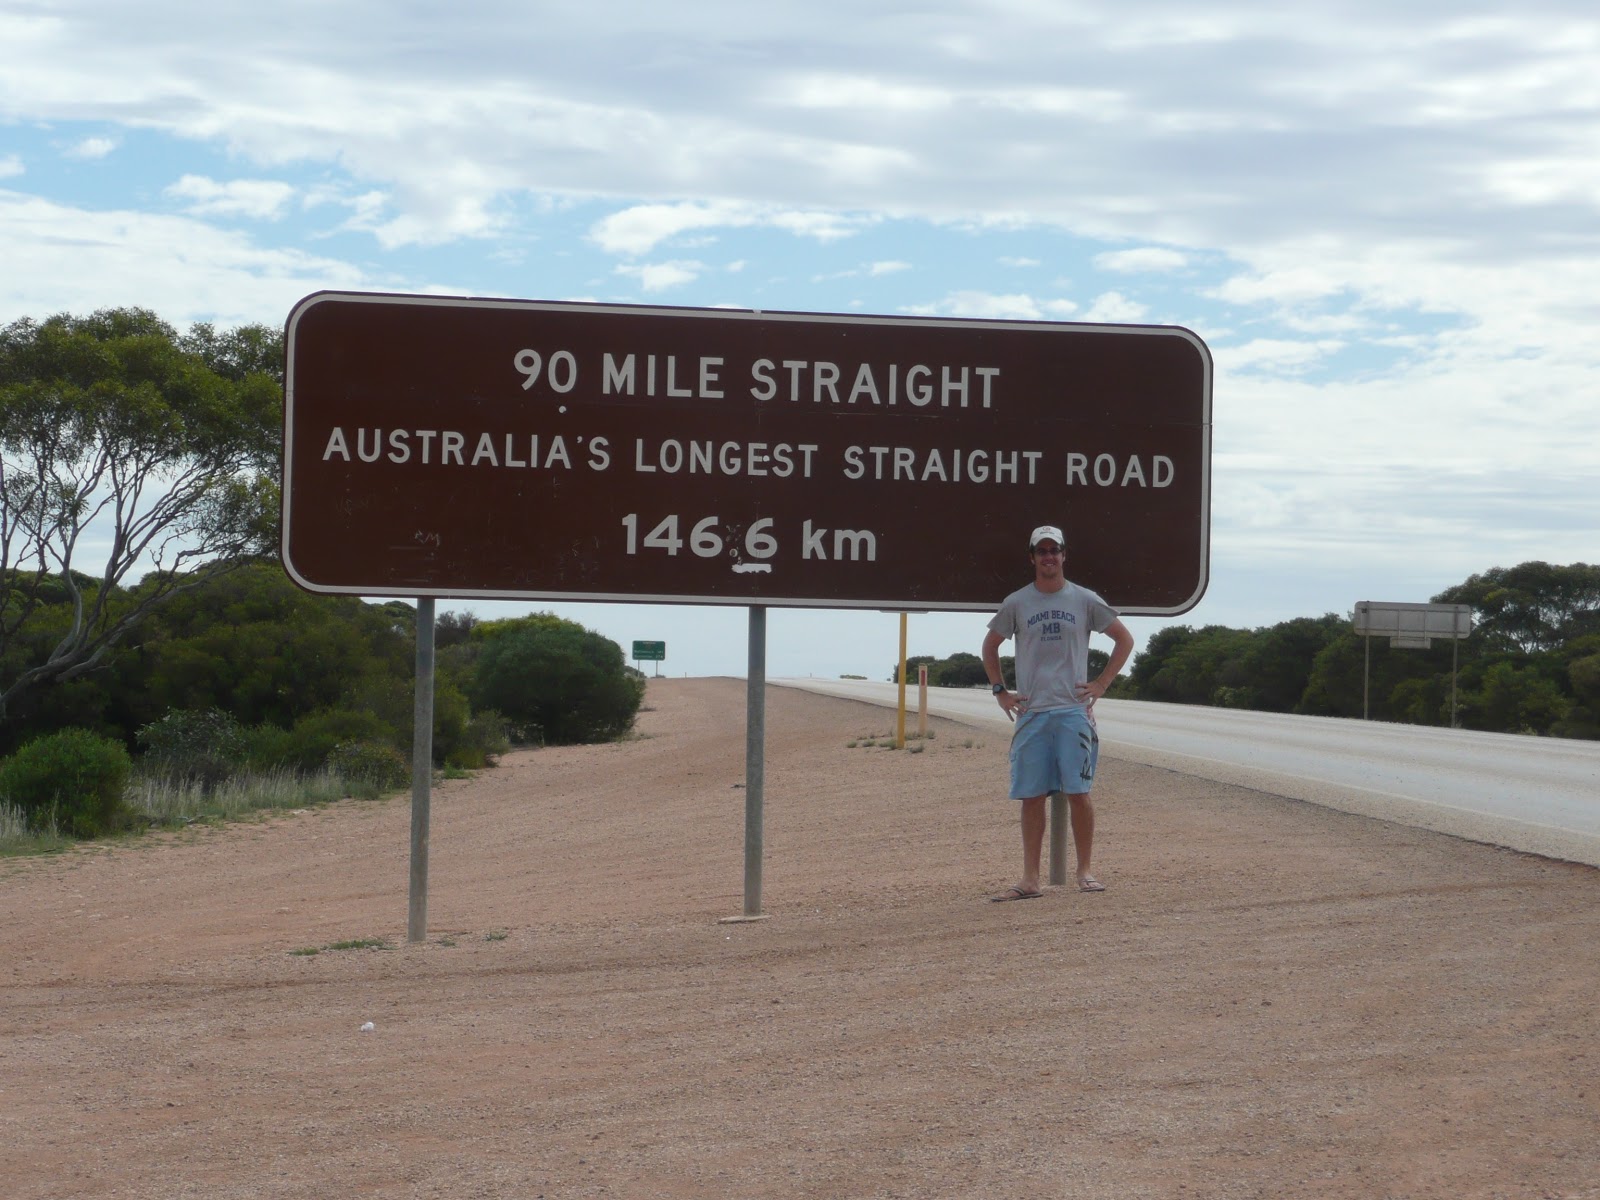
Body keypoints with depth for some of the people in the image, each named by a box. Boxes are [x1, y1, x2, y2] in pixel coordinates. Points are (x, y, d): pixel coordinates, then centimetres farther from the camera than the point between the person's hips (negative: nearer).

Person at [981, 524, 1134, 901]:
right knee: (1031, 796, 1)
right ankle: (1030, 879, 3)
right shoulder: (1016, 604, 8)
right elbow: (990, 646, 20)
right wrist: (999, 691, 11)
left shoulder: (1084, 601, 5)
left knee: (1078, 793, -4)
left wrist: (1102, 683, 4)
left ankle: (1085, 871, 5)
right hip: (1030, 713, 1)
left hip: (1074, 710, -1)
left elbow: (1124, 639, 12)